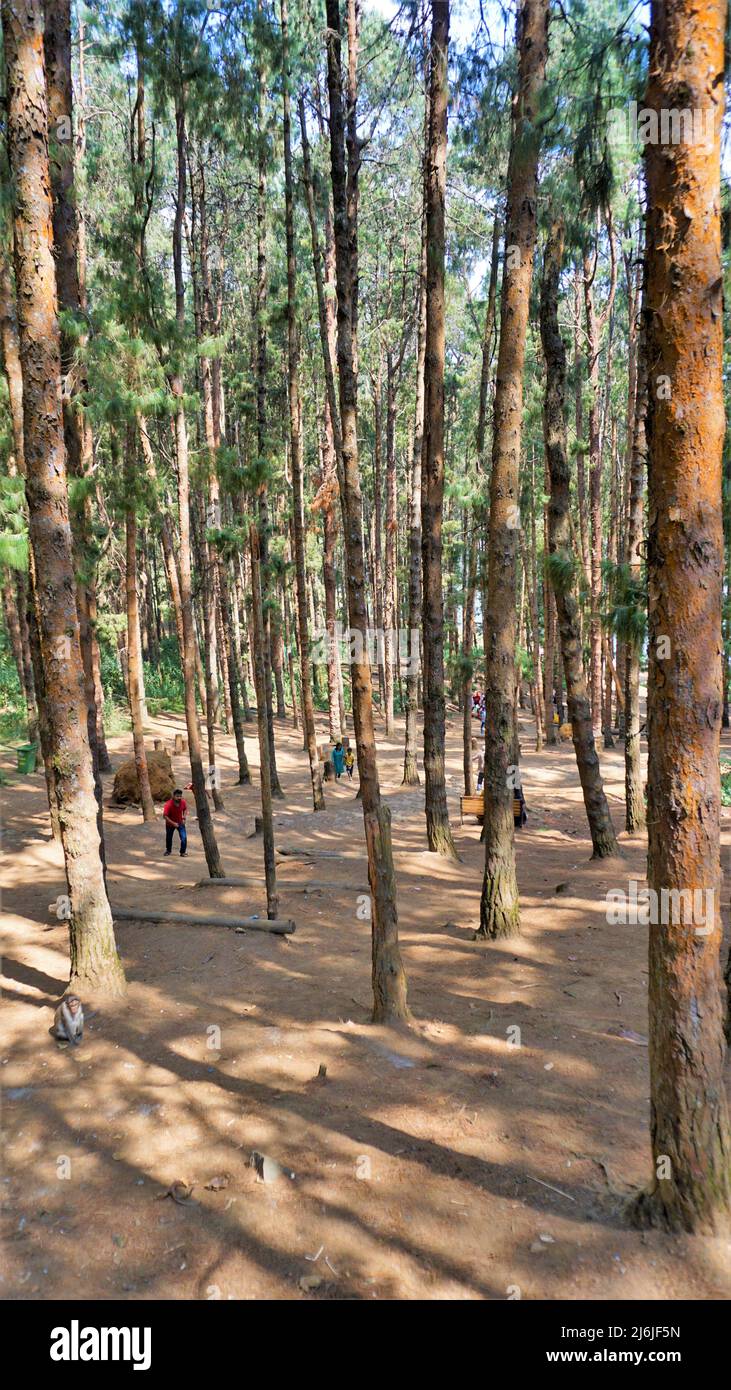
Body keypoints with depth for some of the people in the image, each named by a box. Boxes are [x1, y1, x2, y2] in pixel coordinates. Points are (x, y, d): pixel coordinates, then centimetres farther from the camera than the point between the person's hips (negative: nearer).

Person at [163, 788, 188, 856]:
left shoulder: (183, 802, -20)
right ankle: (168, 850, 42)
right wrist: (173, 823, -34)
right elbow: (164, 816, -30)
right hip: (170, 823, -2)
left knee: (184, 837, -12)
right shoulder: (168, 805, -32)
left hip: (180, 823, 2)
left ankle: (183, 852, 6)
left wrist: (184, 817, -8)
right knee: (168, 838, 16)